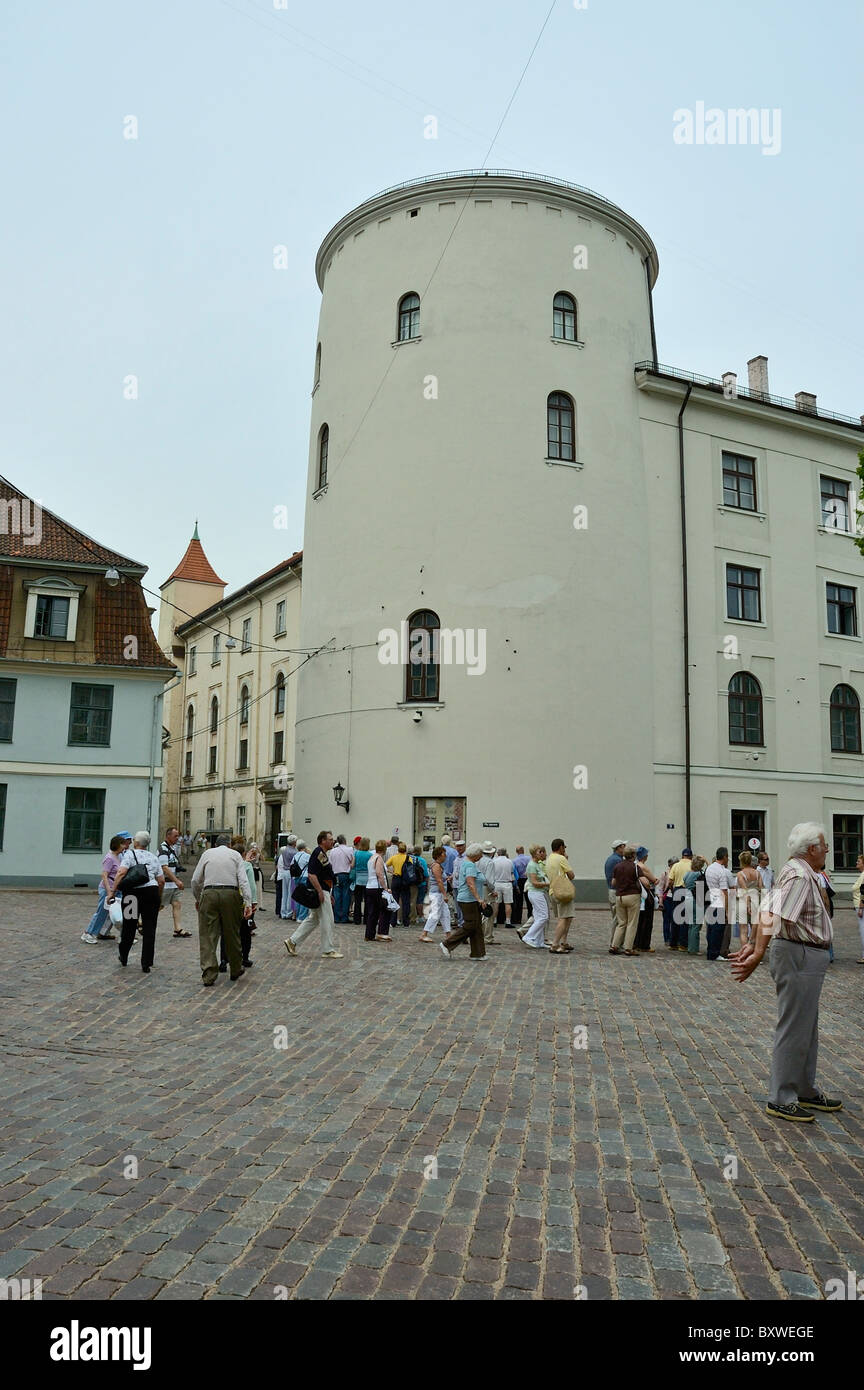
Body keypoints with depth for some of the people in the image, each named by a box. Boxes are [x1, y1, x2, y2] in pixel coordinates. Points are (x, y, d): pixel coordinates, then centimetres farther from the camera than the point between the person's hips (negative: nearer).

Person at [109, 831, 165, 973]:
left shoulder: (130, 854, 0)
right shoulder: (153, 857, 13)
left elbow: (121, 872, -16)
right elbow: (161, 880, 10)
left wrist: (113, 891, -14)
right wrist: (158, 898, 22)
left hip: (133, 893, -2)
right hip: (151, 891, 3)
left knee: (129, 926, 14)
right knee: (149, 928, 4)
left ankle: (123, 957, 31)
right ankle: (146, 964, 3)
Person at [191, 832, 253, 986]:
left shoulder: (207, 853, 14)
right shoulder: (235, 854, 11)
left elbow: (196, 880, 12)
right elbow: (243, 880, -1)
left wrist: (197, 899, 25)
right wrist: (248, 903, -5)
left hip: (209, 894, 0)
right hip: (231, 894, 0)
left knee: (207, 935, 3)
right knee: (232, 934, 12)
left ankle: (208, 975, -1)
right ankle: (236, 970, 24)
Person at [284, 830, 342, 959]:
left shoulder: (323, 854, 16)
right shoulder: (318, 854, -17)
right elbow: (311, 875, -24)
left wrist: (329, 894, 23)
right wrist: (320, 892, -23)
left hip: (322, 891, 11)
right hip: (319, 891, -11)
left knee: (313, 919, 15)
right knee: (327, 920, -3)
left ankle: (292, 941, 17)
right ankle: (328, 950, 4)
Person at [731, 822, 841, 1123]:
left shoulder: (801, 873, 13)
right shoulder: (799, 876, -20)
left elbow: (766, 911, 13)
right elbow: (773, 916, -31)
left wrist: (753, 944, 12)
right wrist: (757, 955, -36)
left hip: (805, 957, 11)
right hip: (799, 956, -11)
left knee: (807, 1030, 20)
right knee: (794, 1031, -3)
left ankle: (805, 1091, 32)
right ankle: (781, 1099, 5)